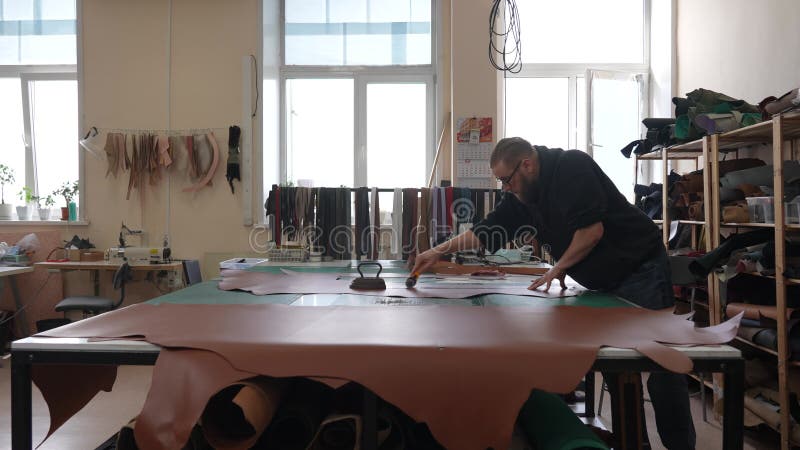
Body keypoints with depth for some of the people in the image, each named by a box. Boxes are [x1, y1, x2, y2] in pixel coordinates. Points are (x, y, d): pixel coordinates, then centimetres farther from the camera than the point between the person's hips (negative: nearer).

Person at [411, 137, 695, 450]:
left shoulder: (573, 166, -18)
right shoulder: (522, 195, 5)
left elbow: (592, 229, -23)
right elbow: (486, 231, 8)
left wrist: (560, 267, -12)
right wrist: (440, 251, 3)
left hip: (641, 271, -8)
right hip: (604, 282, 8)